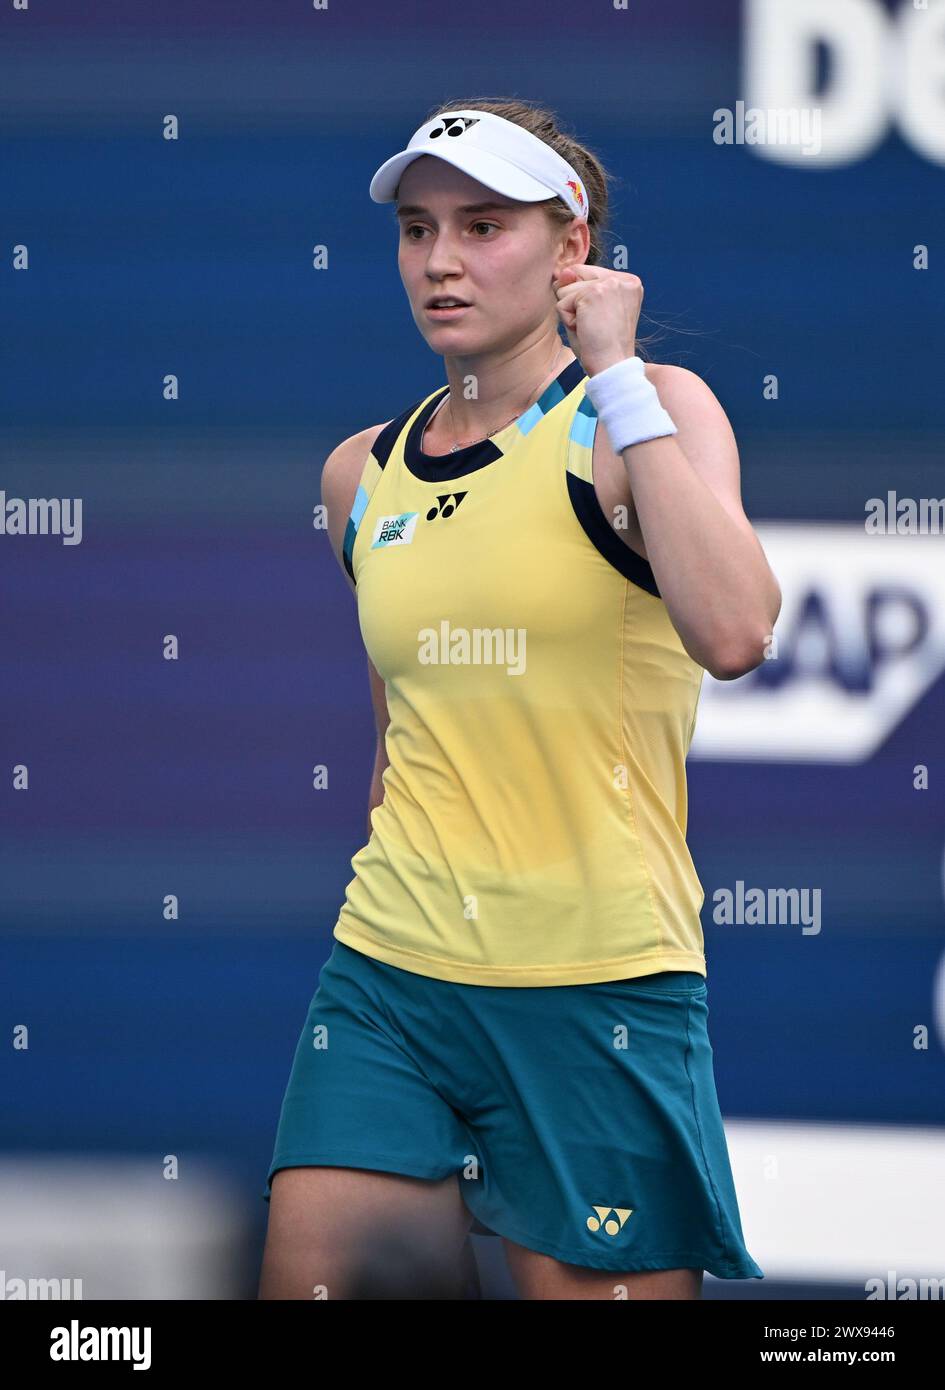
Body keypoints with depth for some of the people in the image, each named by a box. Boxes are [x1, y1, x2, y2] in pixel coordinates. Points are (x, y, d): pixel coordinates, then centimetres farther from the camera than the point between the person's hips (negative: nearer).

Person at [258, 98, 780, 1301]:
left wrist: (614, 378, -17)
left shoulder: (646, 412, -4)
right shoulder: (362, 473, 11)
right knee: (307, 1276, -4)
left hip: (597, 987, -4)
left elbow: (731, 634, -23)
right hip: (390, 976, 5)